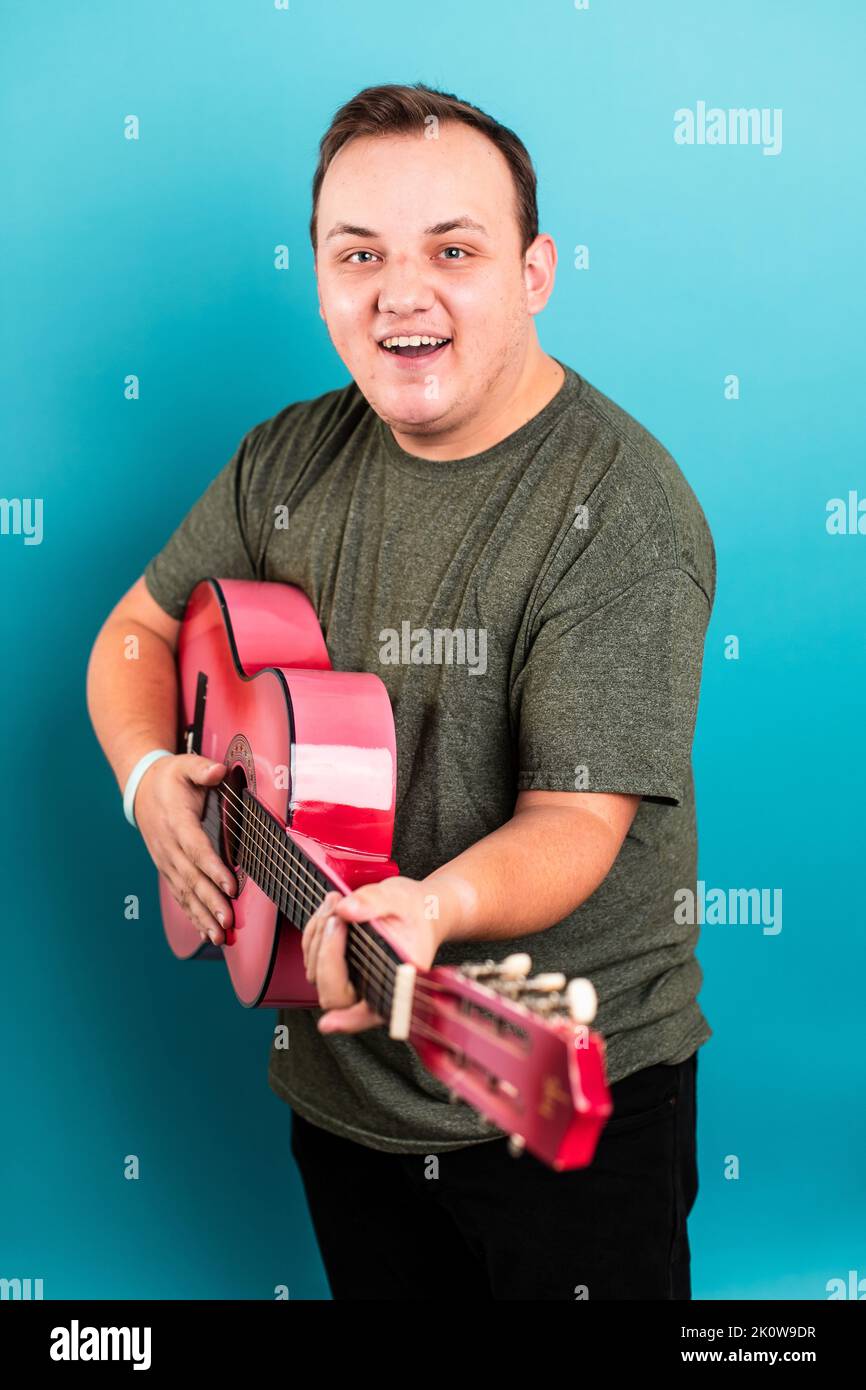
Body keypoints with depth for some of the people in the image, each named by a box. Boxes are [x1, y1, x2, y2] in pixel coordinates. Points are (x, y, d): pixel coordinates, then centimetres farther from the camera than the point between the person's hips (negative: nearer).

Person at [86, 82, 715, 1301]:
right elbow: (142, 628, 9)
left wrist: (436, 905, -43)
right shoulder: (295, 458, -1)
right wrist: (151, 771, -10)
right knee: (378, 1285, 23)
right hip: (337, 1063, 6)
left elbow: (576, 818, -24)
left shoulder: (622, 514, -21)